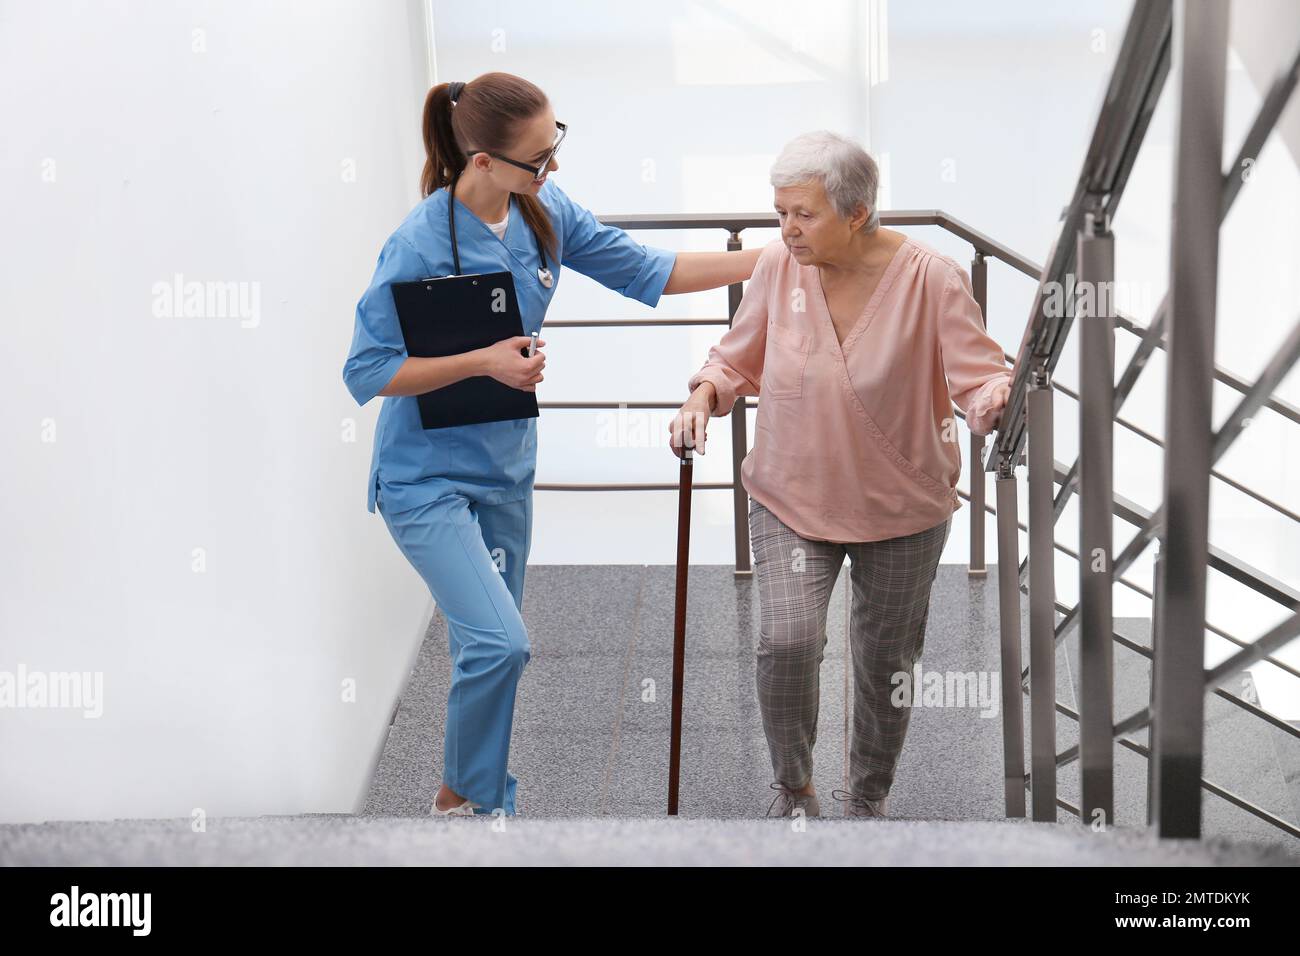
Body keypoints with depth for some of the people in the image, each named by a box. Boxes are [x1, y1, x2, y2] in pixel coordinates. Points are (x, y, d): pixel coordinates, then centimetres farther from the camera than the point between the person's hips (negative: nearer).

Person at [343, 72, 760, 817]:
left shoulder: (544, 213, -5)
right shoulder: (421, 245, -23)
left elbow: (648, 272, 3)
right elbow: (368, 372, -18)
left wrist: (774, 258, -2)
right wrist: (485, 361, -26)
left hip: (506, 467, 7)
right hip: (428, 477, -7)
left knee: (492, 647, 16)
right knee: (501, 644, -18)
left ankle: (466, 793, 36)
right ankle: (472, 796, 7)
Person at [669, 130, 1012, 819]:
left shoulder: (930, 278, -16)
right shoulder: (778, 266, -7)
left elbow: (978, 381, -15)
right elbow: (738, 360, 7)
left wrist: (1000, 401, -37)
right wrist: (704, 397, -12)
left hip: (901, 508, -1)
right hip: (790, 500, 1)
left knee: (885, 665, 13)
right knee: (785, 641, -18)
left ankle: (867, 800, 39)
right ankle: (792, 789, 9)